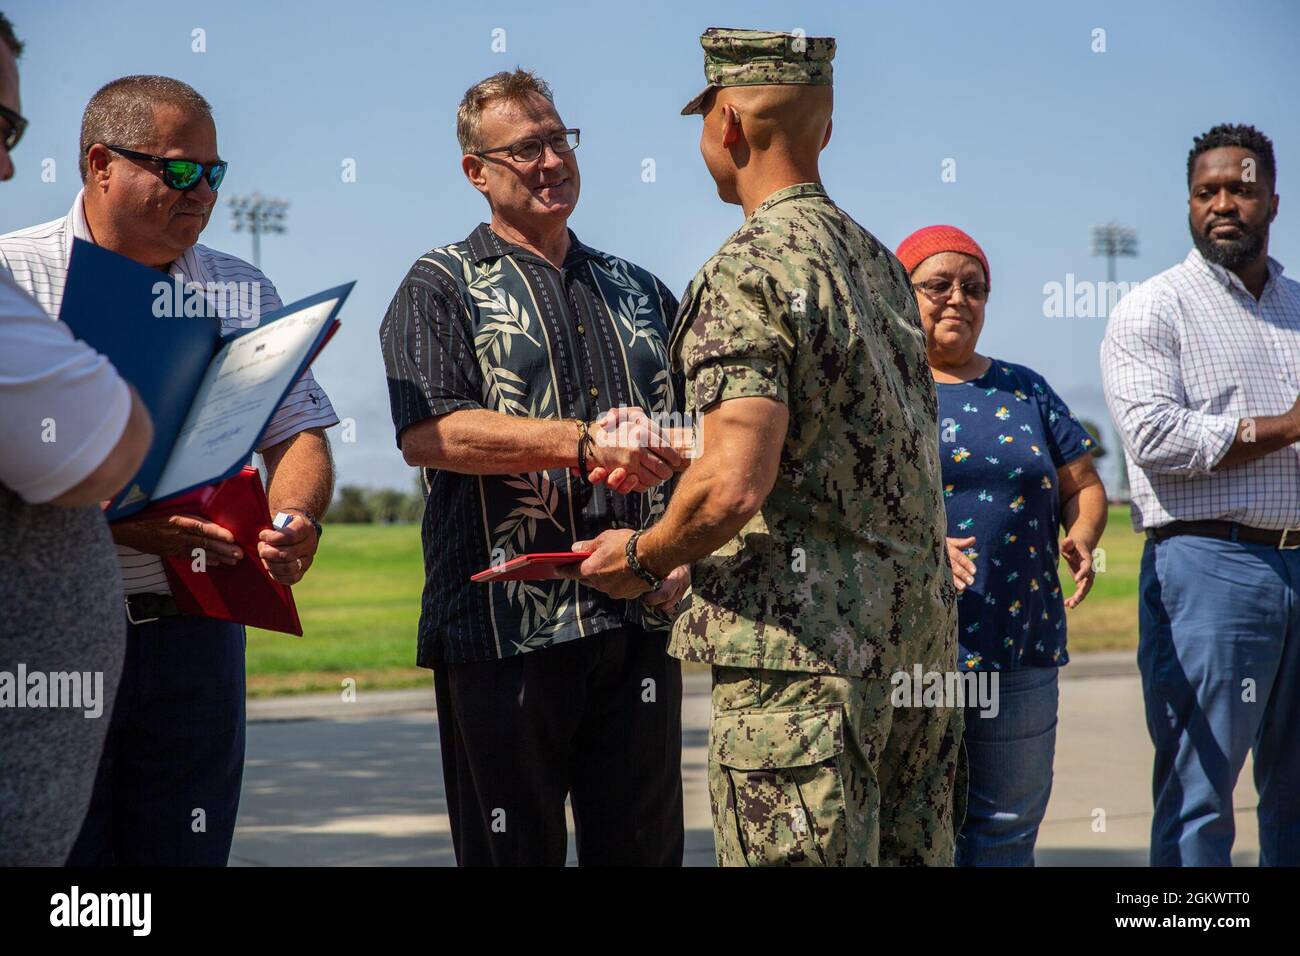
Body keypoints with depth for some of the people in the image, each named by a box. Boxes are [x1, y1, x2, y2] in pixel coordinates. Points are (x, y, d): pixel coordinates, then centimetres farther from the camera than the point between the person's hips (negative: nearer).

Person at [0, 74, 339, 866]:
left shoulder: (244, 293, 13)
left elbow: (299, 434, 9)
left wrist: (295, 519, -13)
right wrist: (115, 524, -23)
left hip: (194, 631, 4)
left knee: (187, 854, 6)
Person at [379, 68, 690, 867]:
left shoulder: (641, 292, 20)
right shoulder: (443, 286, 4)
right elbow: (427, 433, -12)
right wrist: (585, 444, -20)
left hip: (639, 620, 5)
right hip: (505, 627, -4)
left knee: (644, 846, 8)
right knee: (515, 850, 2)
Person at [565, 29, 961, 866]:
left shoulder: (748, 271, -12)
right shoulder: (882, 262, 15)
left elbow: (734, 487, -22)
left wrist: (643, 558, -2)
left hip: (806, 644, -8)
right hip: (923, 635, 9)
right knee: (911, 855, 12)